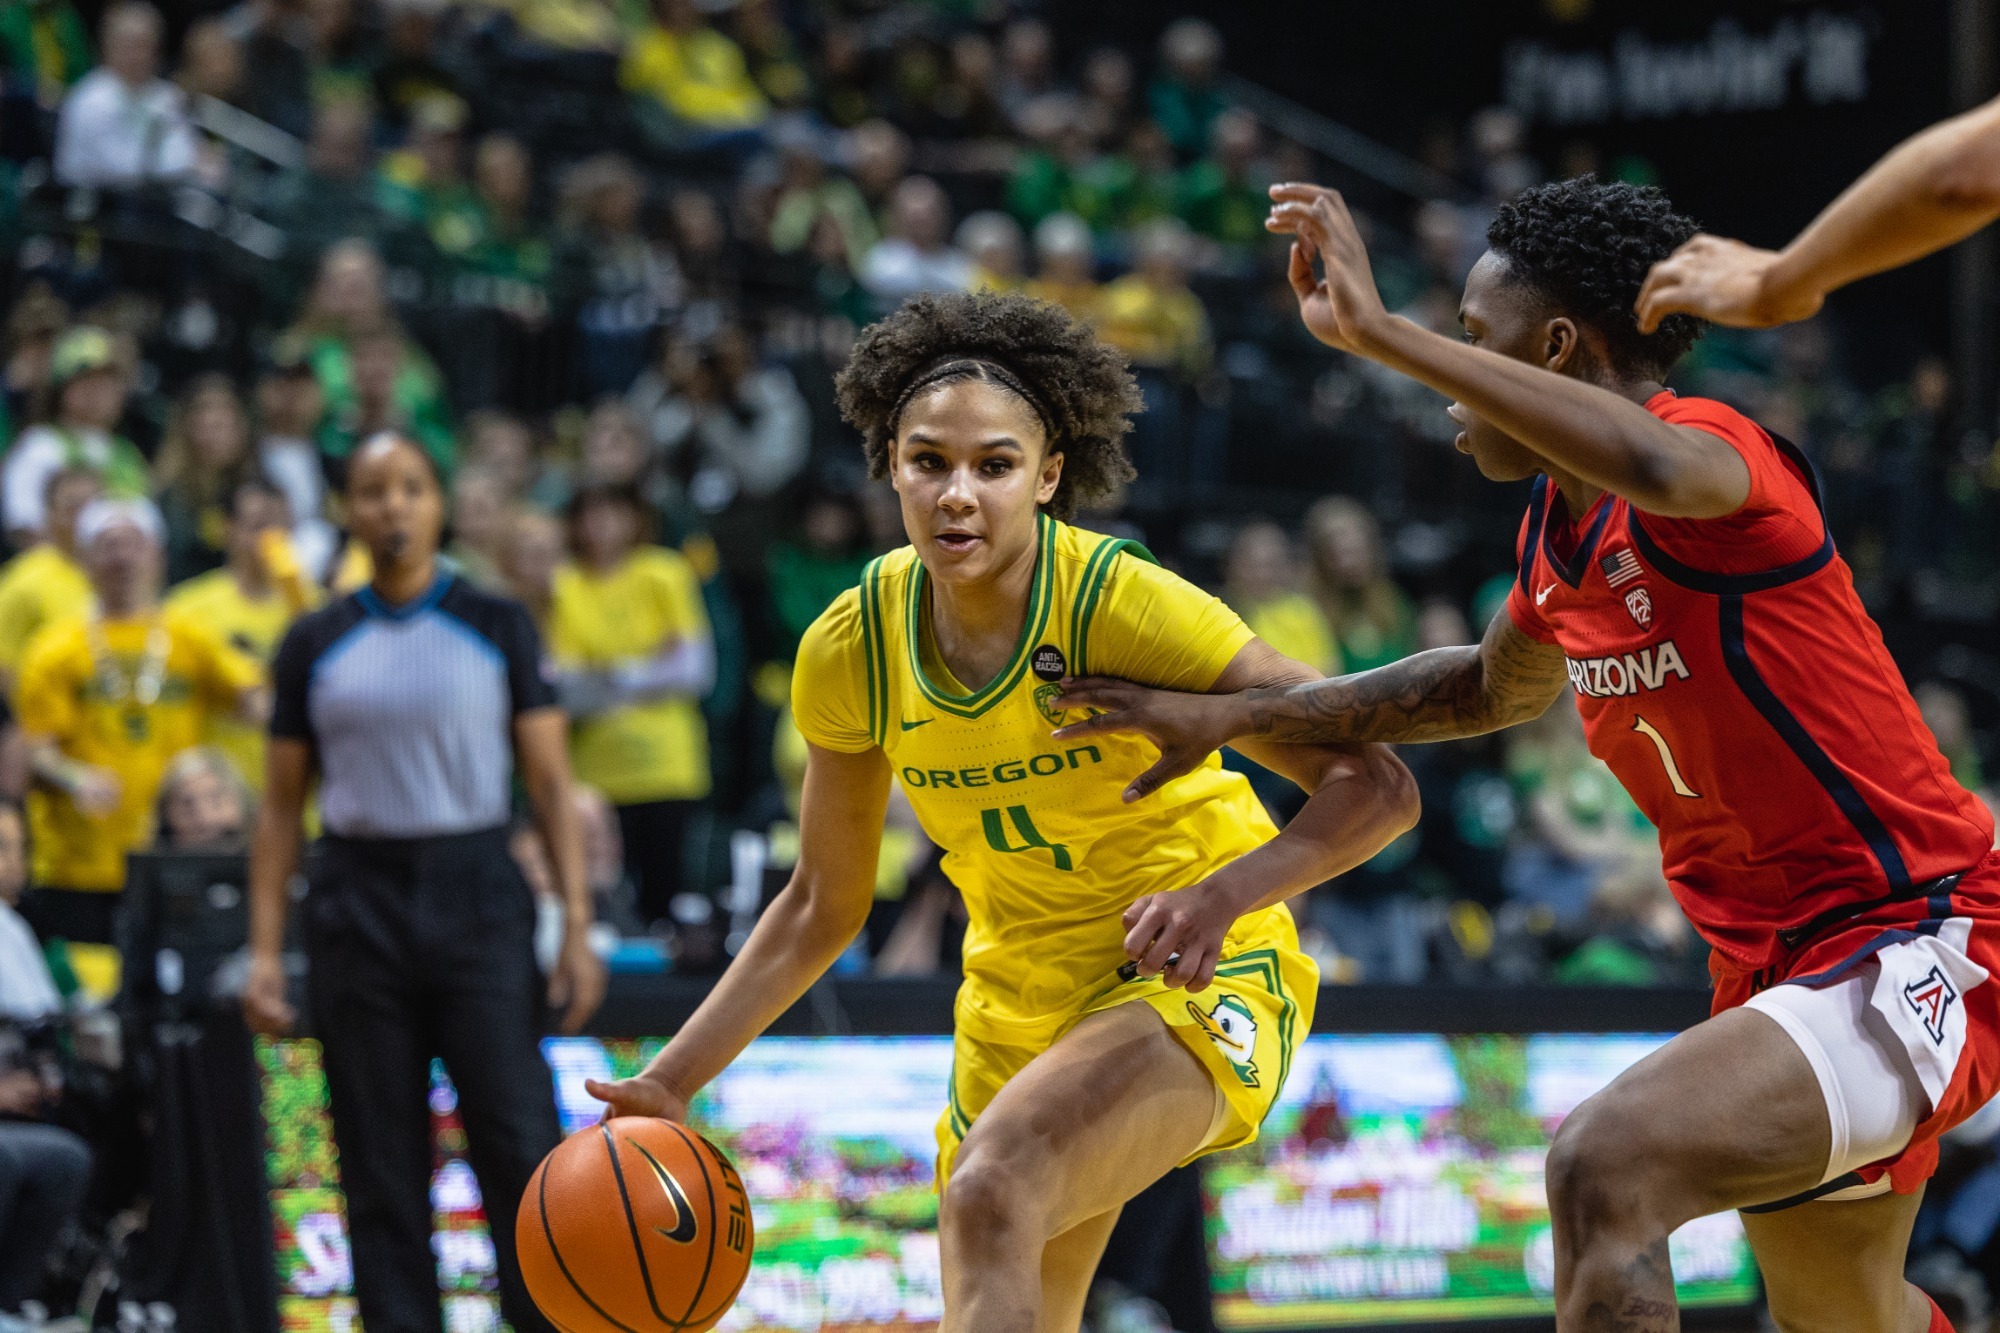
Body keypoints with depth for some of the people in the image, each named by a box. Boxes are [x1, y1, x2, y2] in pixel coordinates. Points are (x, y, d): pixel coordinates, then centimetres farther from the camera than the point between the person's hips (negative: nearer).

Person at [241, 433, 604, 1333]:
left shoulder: (496, 628, 5)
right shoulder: (315, 646, 8)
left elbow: (550, 784, 4)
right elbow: (281, 805, 10)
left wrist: (578, 925, -5)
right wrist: (264, 949, 2)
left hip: (477, 896, -1)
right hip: (358, 903, 1)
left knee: (520, 1141, -9)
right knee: (381, 1165, 2)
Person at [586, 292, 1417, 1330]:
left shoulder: (1123, 605, -22)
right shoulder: (851, 648, -8)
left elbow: (1376, 788, -23)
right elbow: (821, 906, 7)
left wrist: (1223, 893, -39)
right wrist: (672, 1083, -1)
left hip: (1192, 981, -6)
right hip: (1018, 1001, 6)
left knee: (990, 1194, -32)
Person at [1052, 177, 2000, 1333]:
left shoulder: (1718, 452, -19)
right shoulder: (1558, 527, 8)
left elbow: (1655, 465, -46)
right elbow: (1494, 685, 28)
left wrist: (1380, 334, -42)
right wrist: (1238, 716, 22)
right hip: (1777, 961, 10)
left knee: (1605, 1164, -29)